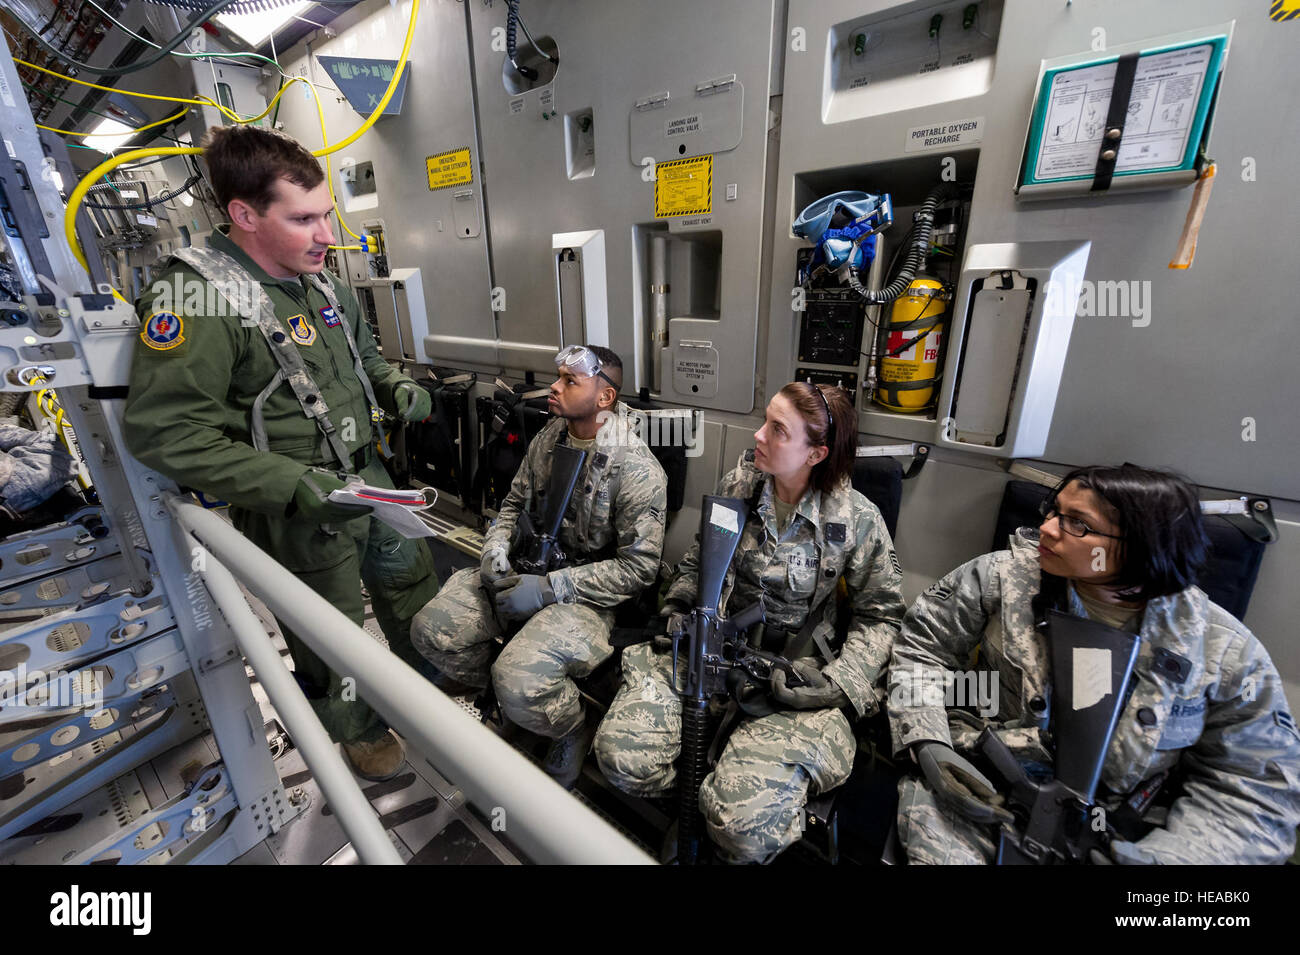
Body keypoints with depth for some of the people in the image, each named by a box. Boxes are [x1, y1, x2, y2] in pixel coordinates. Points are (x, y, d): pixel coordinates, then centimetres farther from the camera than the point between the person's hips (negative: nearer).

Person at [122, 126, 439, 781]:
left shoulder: (322, 283, 5)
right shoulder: (197, 298, -20)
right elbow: (163, 432, -23)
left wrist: (395, 388, 1)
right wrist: (295, 487, -29)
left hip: (369, 480, 7)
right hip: (298, 516, -7)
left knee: (412, 580, 23)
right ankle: (356, 728, 42)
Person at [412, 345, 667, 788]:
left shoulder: (637, 470, -18)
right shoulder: (548, 439, 3)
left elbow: (639, 567, -18)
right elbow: (514, 503, 16)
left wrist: (549, 588, -21)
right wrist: (495, 549, -6)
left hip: (588, 594, -6)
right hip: (529, 568, 7)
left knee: (519, 682, -28)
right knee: (431, 630, -9)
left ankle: (574, 734, 8)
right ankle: (503, 701, 19)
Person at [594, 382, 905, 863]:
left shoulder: (857, 520, -9)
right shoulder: (736, 485, 0)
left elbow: (880, 615, 0)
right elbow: (696, 561, 14)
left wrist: (838, 683, -13)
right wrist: (676, 610, 0)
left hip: (794, 667, -2)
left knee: (746, 830, -23)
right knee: (622, 753, -18)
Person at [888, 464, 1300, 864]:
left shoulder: (1227, 651, -5)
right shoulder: (1002, 576, -9)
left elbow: (1255, 788, 1)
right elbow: (922, 648, -3)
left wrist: (1165, 854, -15)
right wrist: (927, 745, -15)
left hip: (1112, 833, 3)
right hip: (981, 792, -2)